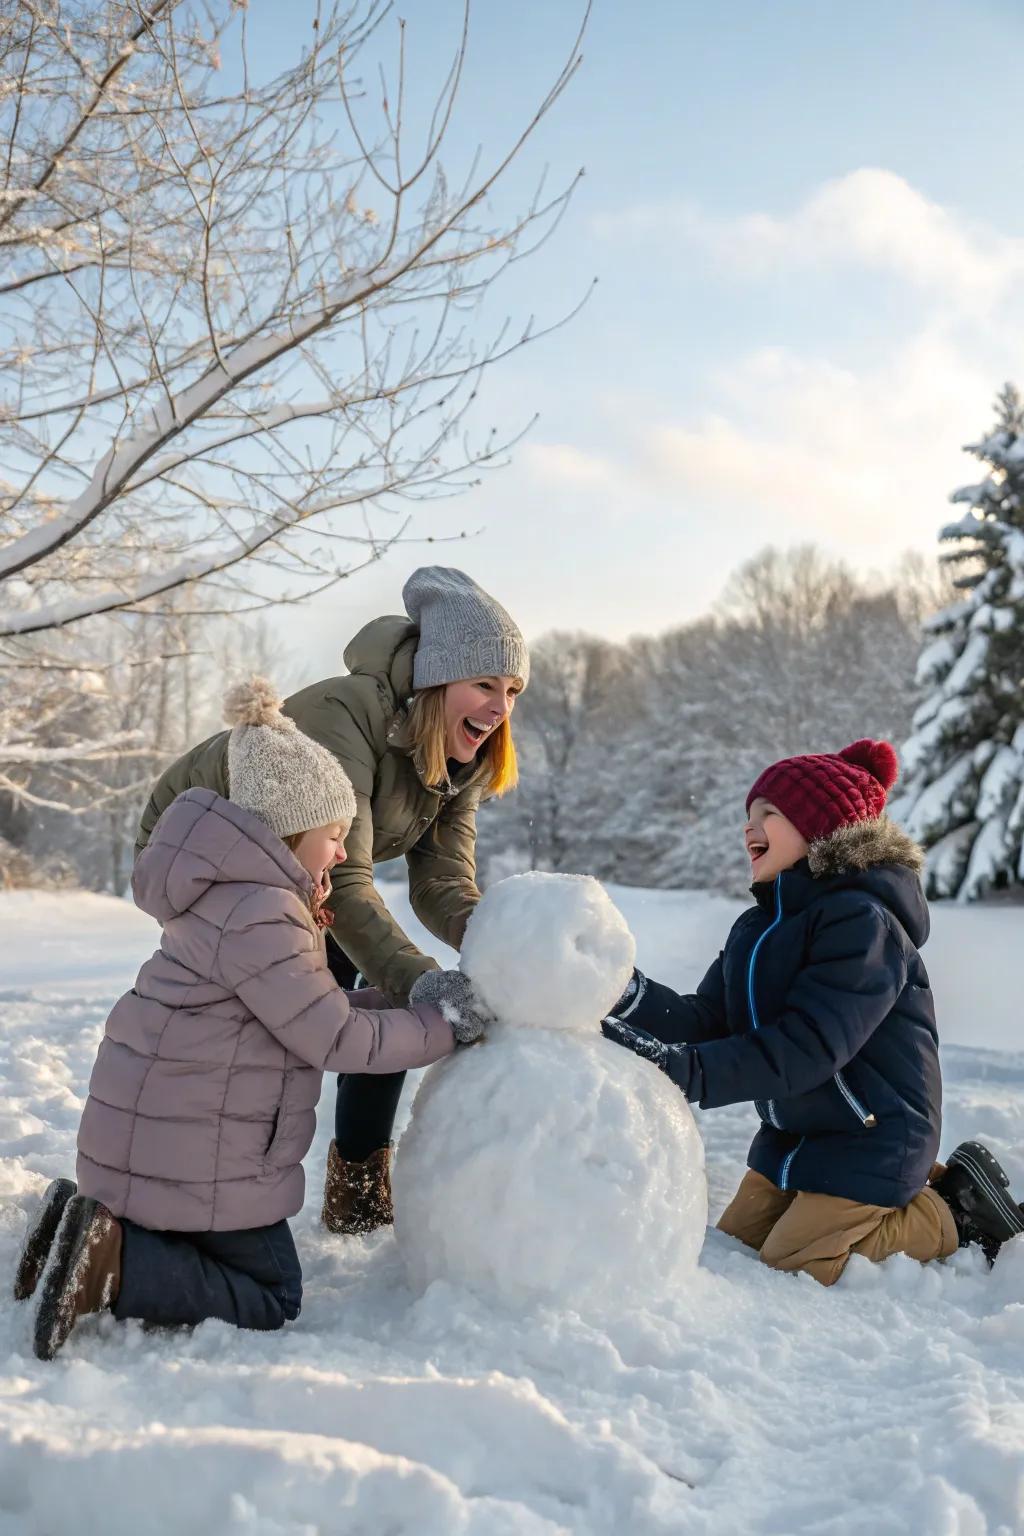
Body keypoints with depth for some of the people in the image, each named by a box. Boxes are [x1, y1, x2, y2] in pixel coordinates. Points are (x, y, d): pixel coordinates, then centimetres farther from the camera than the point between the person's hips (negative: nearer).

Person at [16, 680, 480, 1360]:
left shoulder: (239, 890, 10)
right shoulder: (260, 917, -24)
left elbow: (314, 1003, 13)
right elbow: (337, 1039, -19)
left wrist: (415, 998, 6)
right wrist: (448, 1029, -8)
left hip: (159, 1124, 10)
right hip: (190, 1143, -10)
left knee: (248, 1262, 23)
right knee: (272, 1297, 4)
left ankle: (95, 1223, 10)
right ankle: (110, 1267, -9)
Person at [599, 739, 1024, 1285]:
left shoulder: (862, 920, -24)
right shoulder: (758, 927, 6)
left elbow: (807, 1048, -33)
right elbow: (708, 1022, -4)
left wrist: (683, 1069, -40)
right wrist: (630, 995, -22)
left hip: (869, 1137, -9)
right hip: (792, 1132, 9)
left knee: (789, 1267, -7)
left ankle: (954, 1213, 9)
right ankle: (908, 1190, 24)